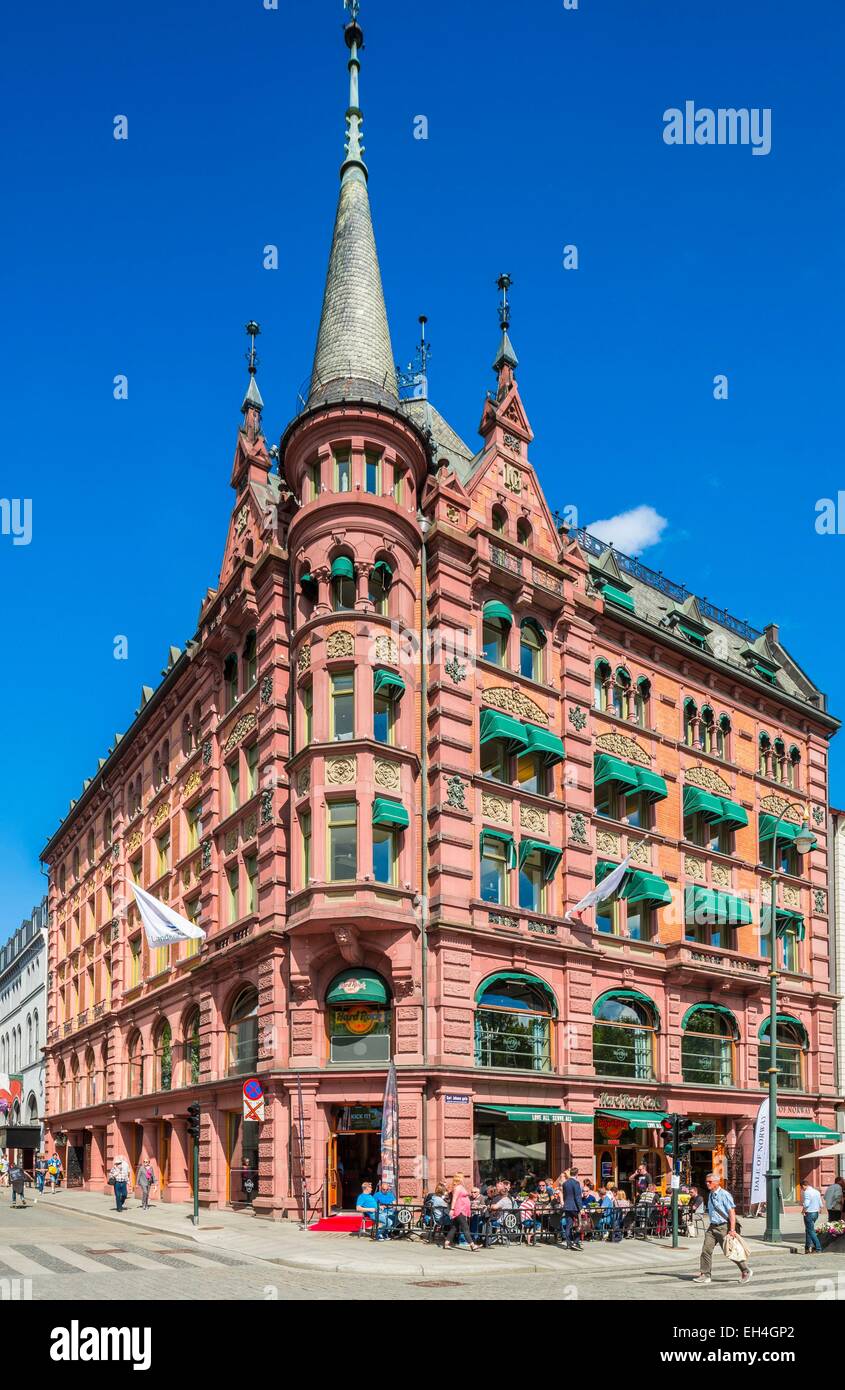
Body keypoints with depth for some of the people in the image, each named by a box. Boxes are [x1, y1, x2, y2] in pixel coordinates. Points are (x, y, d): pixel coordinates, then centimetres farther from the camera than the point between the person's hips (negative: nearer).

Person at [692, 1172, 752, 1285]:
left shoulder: (724, 1195, -13)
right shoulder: (710, 1195, 12)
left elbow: (732, 1212, -16)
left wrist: (732, 1230, -22)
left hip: (724, 1226, -7)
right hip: (712, 1227, 7)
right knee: (706, 1250, -2)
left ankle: (746, 1271, 21)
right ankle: (705, 1276, 3)